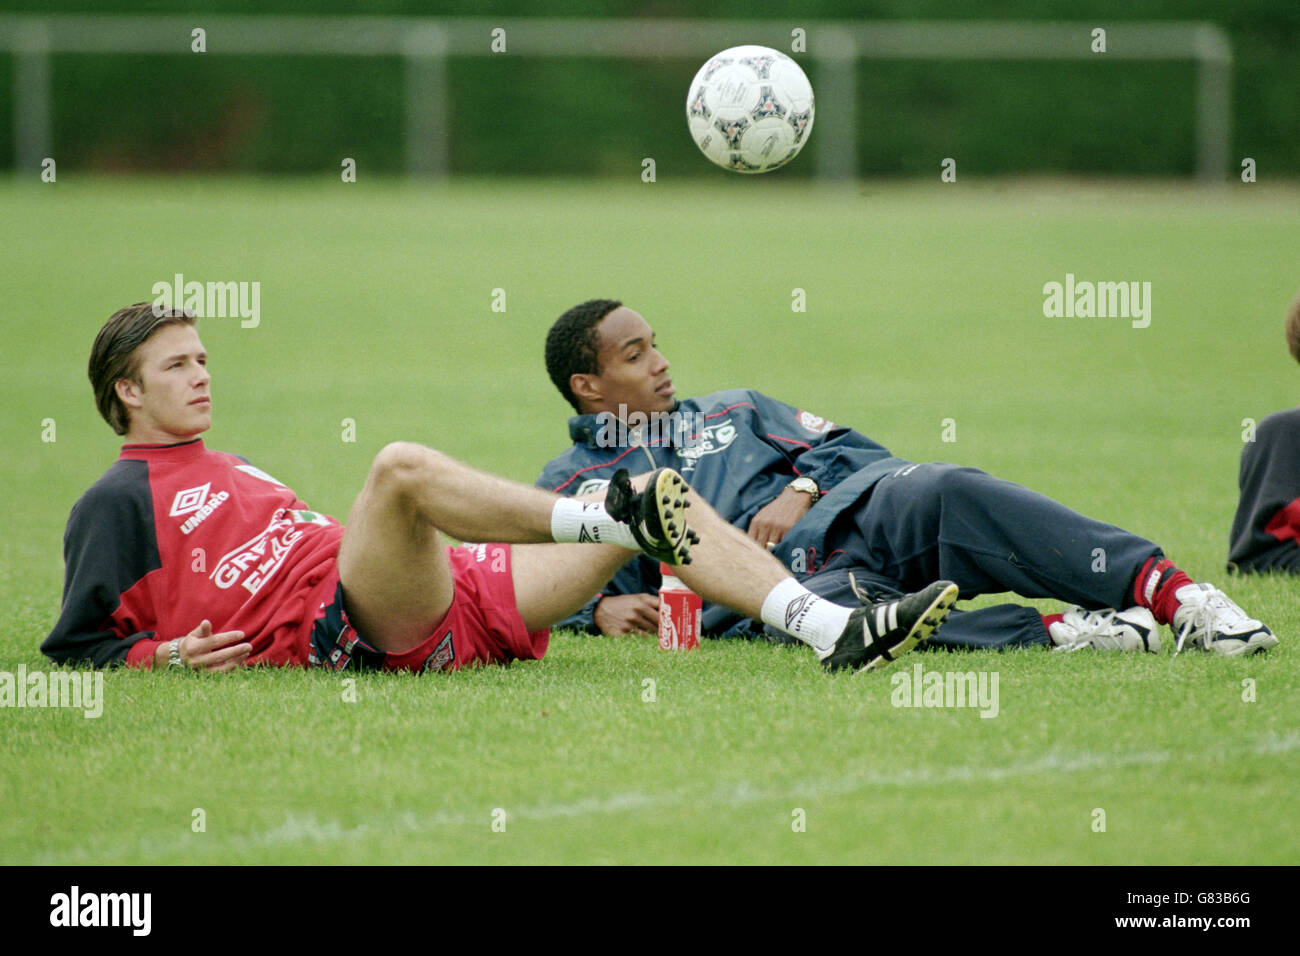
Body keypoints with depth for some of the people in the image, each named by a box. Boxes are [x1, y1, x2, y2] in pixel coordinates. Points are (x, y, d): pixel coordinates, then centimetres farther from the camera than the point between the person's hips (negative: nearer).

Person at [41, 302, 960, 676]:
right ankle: (607, 515, -47)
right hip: (345, 630, -8)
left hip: (450, 606, 8)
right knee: (402, 465, -37)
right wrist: (168, 654, -11)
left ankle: (834, 630, -19)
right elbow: (74, 642, 7)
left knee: (654, 498, -4)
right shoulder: (119, 503, 11)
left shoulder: (234, 473, 35)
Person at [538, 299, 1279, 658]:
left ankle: (1168, 591, -43)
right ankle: (1052, 634, -47)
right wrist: (602, 608, -7)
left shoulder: (733, 412, 32)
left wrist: (799, 490, 1)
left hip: (853, 512, 3)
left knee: (944, 494, -31)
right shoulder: (569, 486, 23)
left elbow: (849, 449, 23)